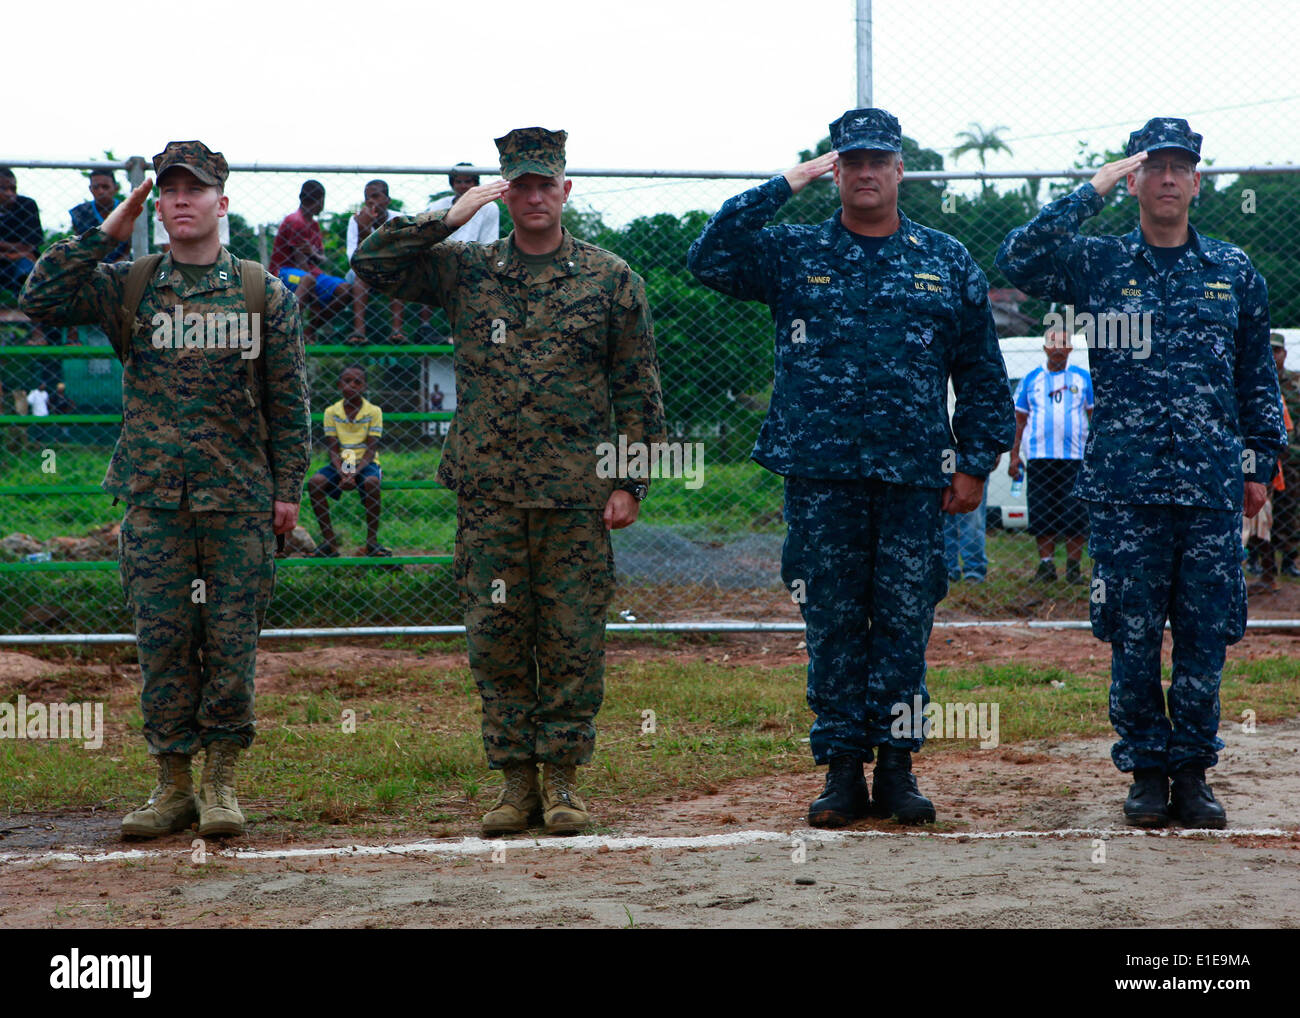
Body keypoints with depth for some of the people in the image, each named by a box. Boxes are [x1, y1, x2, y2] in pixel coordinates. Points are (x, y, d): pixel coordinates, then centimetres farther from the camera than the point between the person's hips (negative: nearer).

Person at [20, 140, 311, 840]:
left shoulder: (265, 294, 6)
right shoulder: (125, 287, 8)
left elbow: (288, 398, 7)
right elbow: (40, 299, -6)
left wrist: (287, 487, 1)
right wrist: (106, 233, -5)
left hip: (240, 499, -1)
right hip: (154, 498, 1)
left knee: (232, 641, -1)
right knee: (162, 642, 1)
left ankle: (221, 783, 9)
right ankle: (174, 787, 9)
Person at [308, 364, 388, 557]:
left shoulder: (373, 411, -4)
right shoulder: (332, 412, 1)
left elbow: (371, 449, -9)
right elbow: (332, 449, -3)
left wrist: (355, 473, -25)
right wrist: (342, 474, -21)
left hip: (365, 463, -2)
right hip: (340, 464, 2)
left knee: (371, 482, -36)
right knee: (314, 482, -25)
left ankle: (372, 541, -23)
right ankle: (329, 542, -17)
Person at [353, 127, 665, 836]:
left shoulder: (611, 279, 6)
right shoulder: (465, 270, 10)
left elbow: (638, 388, 6)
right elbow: (372, 264, 3)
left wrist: (630, 482, -1)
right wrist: (447, 217, -4)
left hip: (577, 495, -1)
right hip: (488, 491, 2)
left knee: (572, 638, 0)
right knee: (495, 638, 3)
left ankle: (562, 778, 9)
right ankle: (516, 778, 11)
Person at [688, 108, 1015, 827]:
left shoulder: (947, 261, 11)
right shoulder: (793, 254, 8)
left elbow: (982, 373, 12)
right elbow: (710, 259, -9)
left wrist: (975, 463, 4)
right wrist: (785, 186, -7)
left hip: (914, 477, 1)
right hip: (820, 475, 0)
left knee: (905, 621, 1)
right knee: (833, 624, 2)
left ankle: (895, 767, 9)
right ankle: (841, 769, 8)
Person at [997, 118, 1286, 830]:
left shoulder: (1234, 272, 12)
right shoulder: (1098, 264, 6)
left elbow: (1257, 376, 16)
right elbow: (1017, 259, -11)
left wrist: (1260, 463, 11)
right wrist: (1092, 192, -10)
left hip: (1212, 485, 1)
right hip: (1124, 484, -1)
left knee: (1205, 636, 2)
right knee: (1132, 637, 1)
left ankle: (1192, 772, 11)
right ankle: (1146, 771, 12)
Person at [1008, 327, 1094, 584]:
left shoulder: (1083, 378, 10)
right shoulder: (1031, 379, 11)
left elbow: (1094, 416, 10)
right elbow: (1020, 419, 12)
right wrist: (1014, 455, 6)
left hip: (1074, 457, -1)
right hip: (1039, 456, 1)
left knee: (1076, 515, -3)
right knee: (1042, 515, 0)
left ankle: (1074, 567, 4)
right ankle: (1046, 565, 7)